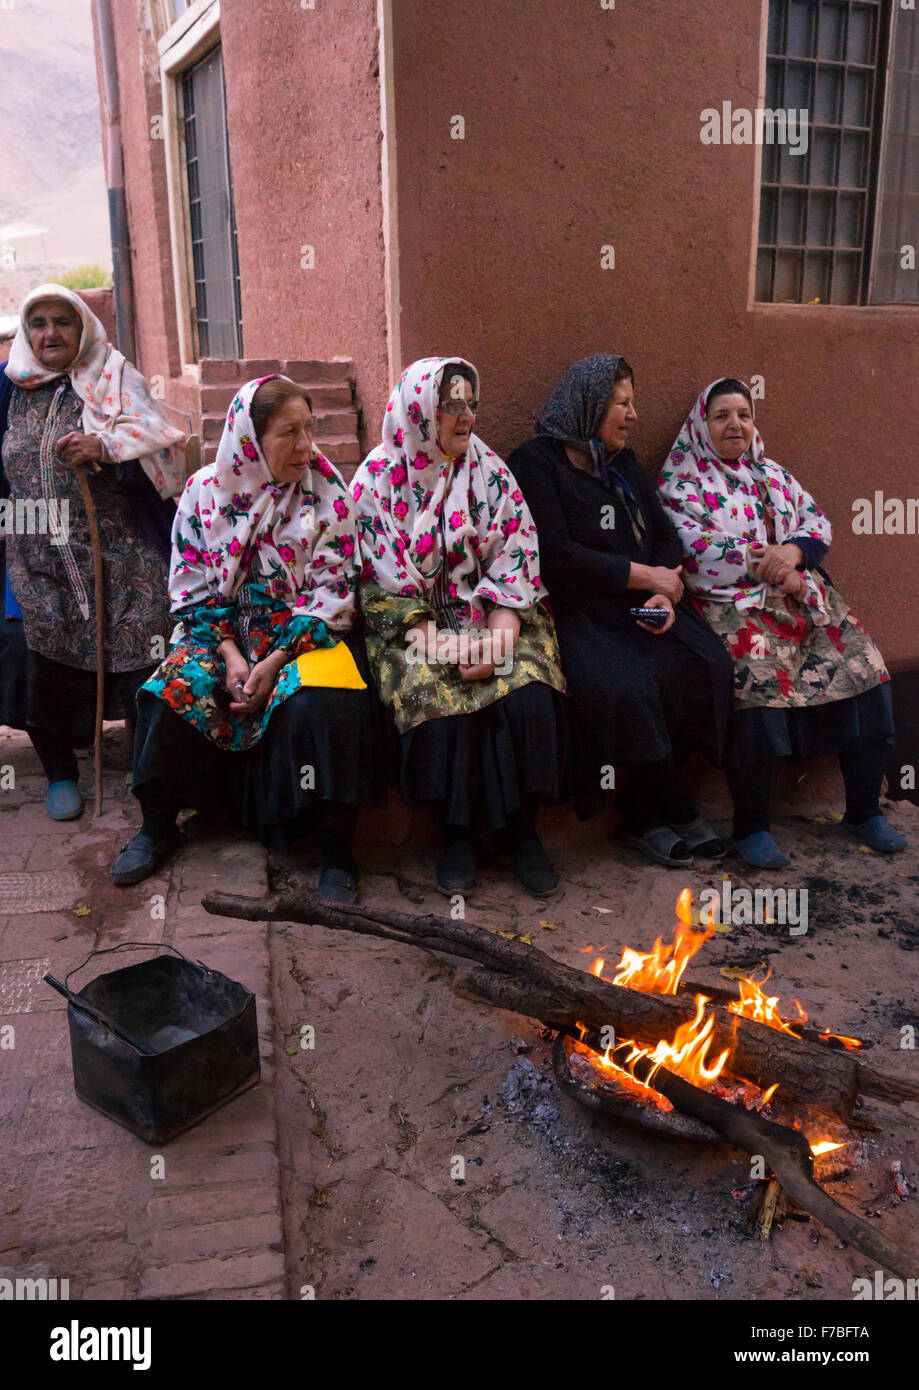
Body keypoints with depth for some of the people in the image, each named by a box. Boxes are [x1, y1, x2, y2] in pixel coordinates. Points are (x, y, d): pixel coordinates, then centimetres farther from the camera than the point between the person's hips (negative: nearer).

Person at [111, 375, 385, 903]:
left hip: (306, 633, -2)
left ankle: (337, 850, -17)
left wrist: (274, 661, -18)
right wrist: (230, 655, -14)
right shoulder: (205, 491, 0)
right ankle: (158, 826, 2)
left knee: (319, 704, -32)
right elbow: (194, 590, 2)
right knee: (173, 690, -22)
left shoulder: (328, 492, -5)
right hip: (225, 632, 3)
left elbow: (333, 592, -8)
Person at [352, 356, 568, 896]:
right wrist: (438, 643, -17)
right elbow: (382, 580, -5)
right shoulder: (380, 478, 0)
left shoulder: (491, 472, 7)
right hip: (416, 623, -2)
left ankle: (522, 827, -6)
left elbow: (515, 565, 1)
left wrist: (496, 640, -15)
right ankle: (458, 831, -9)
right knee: (438, 698, -31)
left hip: (489, 617, 2)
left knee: (530, 694, -26)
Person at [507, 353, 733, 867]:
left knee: (705, 667, -20)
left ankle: (644, 814, -9)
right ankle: (681, 814, -9)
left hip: (642, 609, 7)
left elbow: (666, 536, 17)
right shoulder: (537, 462, -2)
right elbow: (556, 556, -14)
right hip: (580, 613, -6)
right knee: (628, 687, -32)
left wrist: (666, 592, -5)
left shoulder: (623, 462, 21)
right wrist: (644, 575, -10)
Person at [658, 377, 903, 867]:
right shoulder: (682, 478, 7)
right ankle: (751, 827, -21)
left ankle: (864, 811, 0)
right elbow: (694, 546, -8)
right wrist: (770, 566, -12)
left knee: (864, 665, -13)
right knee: (757, 677, -33)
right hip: (731, 604, -6)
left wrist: (793, 550, -9)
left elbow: (818, 522, 15)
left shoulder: (773, 474, 24)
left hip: (801, 597, 6)